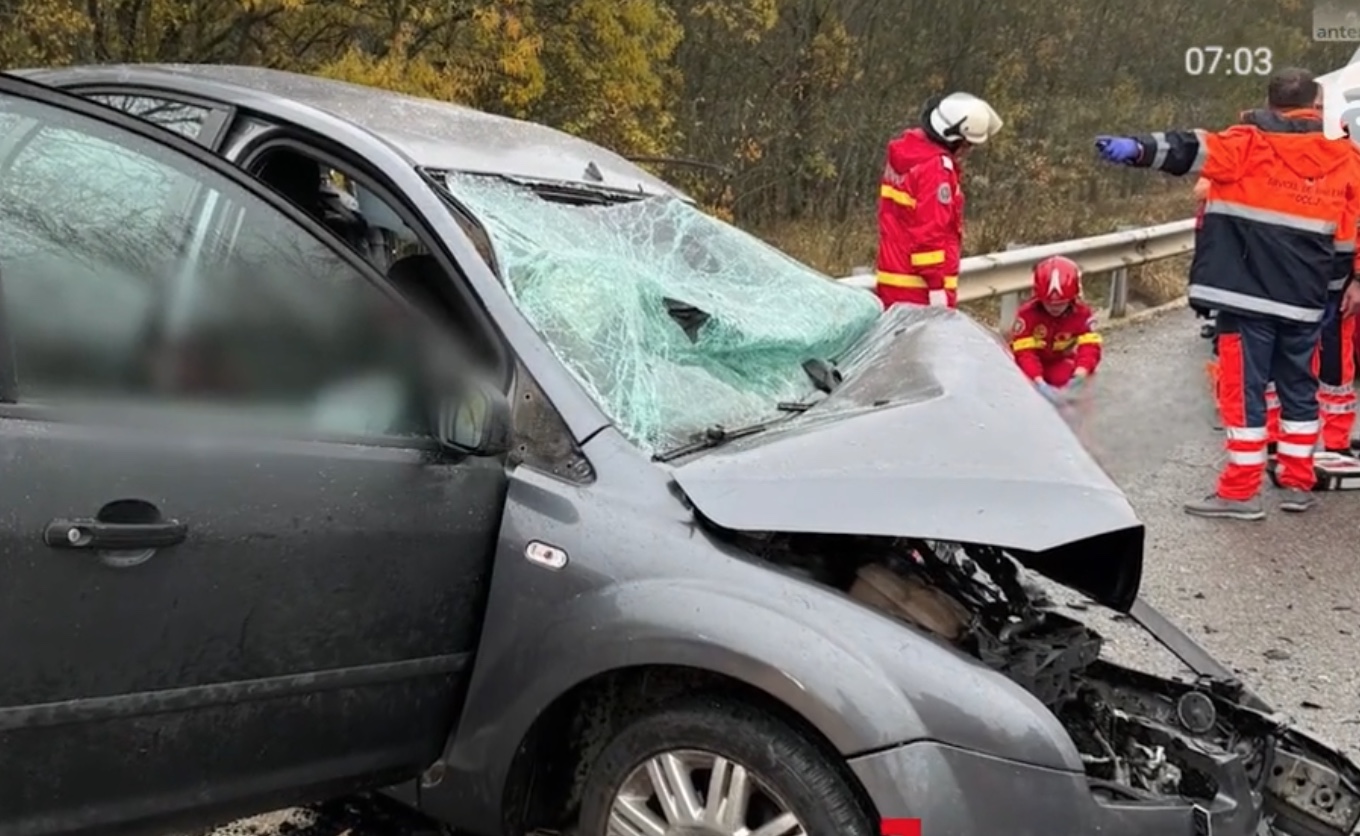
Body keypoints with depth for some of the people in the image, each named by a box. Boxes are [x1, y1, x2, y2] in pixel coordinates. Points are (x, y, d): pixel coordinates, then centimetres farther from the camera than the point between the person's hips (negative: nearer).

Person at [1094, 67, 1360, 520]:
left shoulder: (1252, 145, -6)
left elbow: (1195, 150, -21)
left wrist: (1139, 149, -33)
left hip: (1250, 292, -4)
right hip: (1304, 297, 5)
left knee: (1244, 388, -2)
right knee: (1297, 386, 16)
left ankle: (1240, 491, -1)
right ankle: (1298, 484, 23)